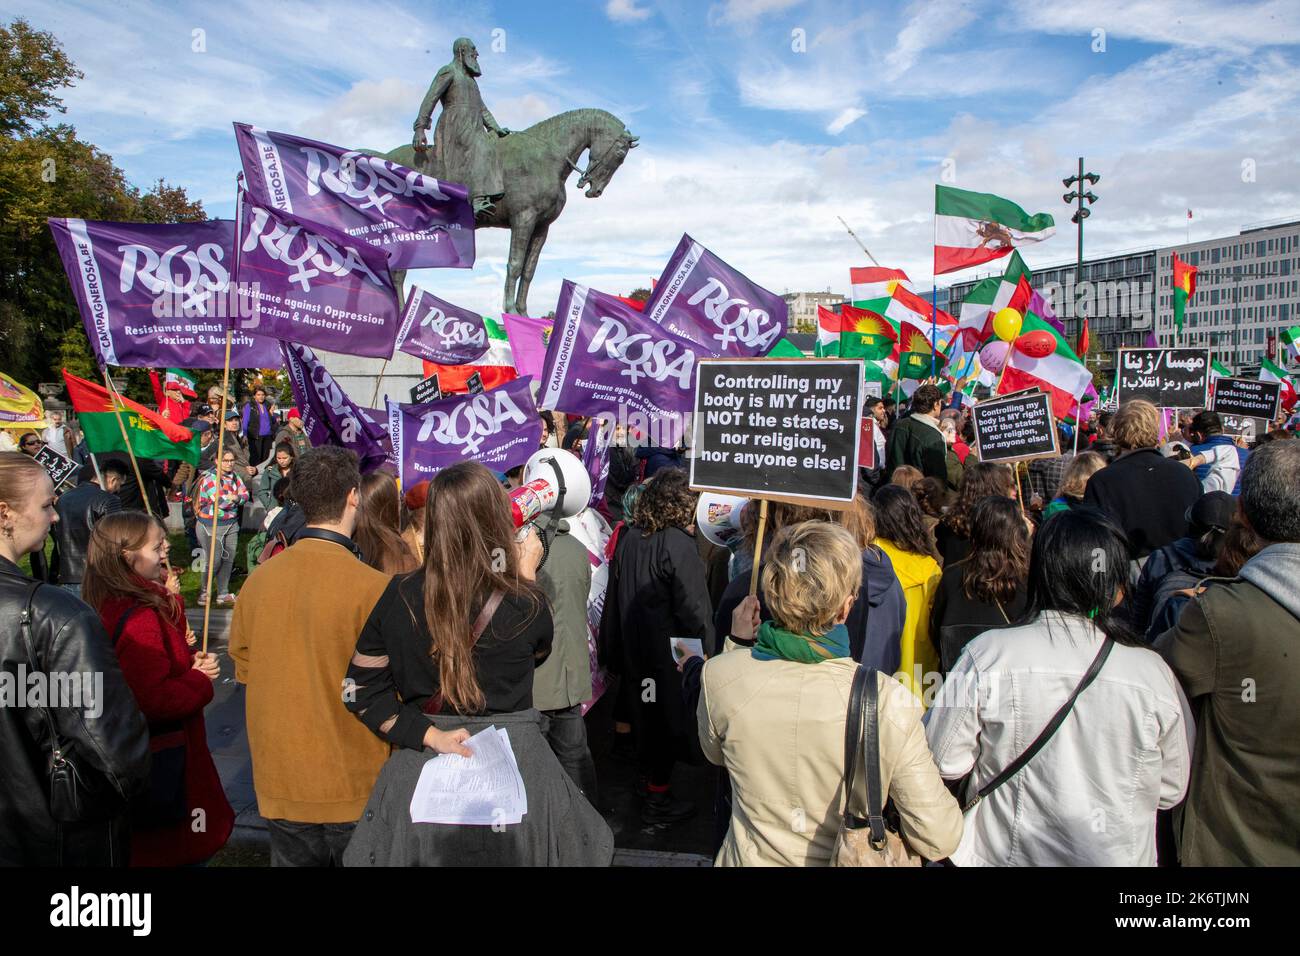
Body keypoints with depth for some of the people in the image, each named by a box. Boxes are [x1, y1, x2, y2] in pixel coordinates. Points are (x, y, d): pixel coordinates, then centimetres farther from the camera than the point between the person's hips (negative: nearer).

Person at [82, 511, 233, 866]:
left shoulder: (110, 607, 5)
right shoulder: (142, 619, -26)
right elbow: (152, 700, -30)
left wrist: (189, 662, 1)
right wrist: (200, 680, -16)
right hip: (162, 761, -9)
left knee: (141, 844, 23)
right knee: (179, 848, 5)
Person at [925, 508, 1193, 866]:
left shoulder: (987, 654, -21)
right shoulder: (1153, 672, -17)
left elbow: (943, 762, -14)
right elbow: (1171, 791, -3)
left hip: (1004, 852, -1)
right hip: (1118, 855, 2)